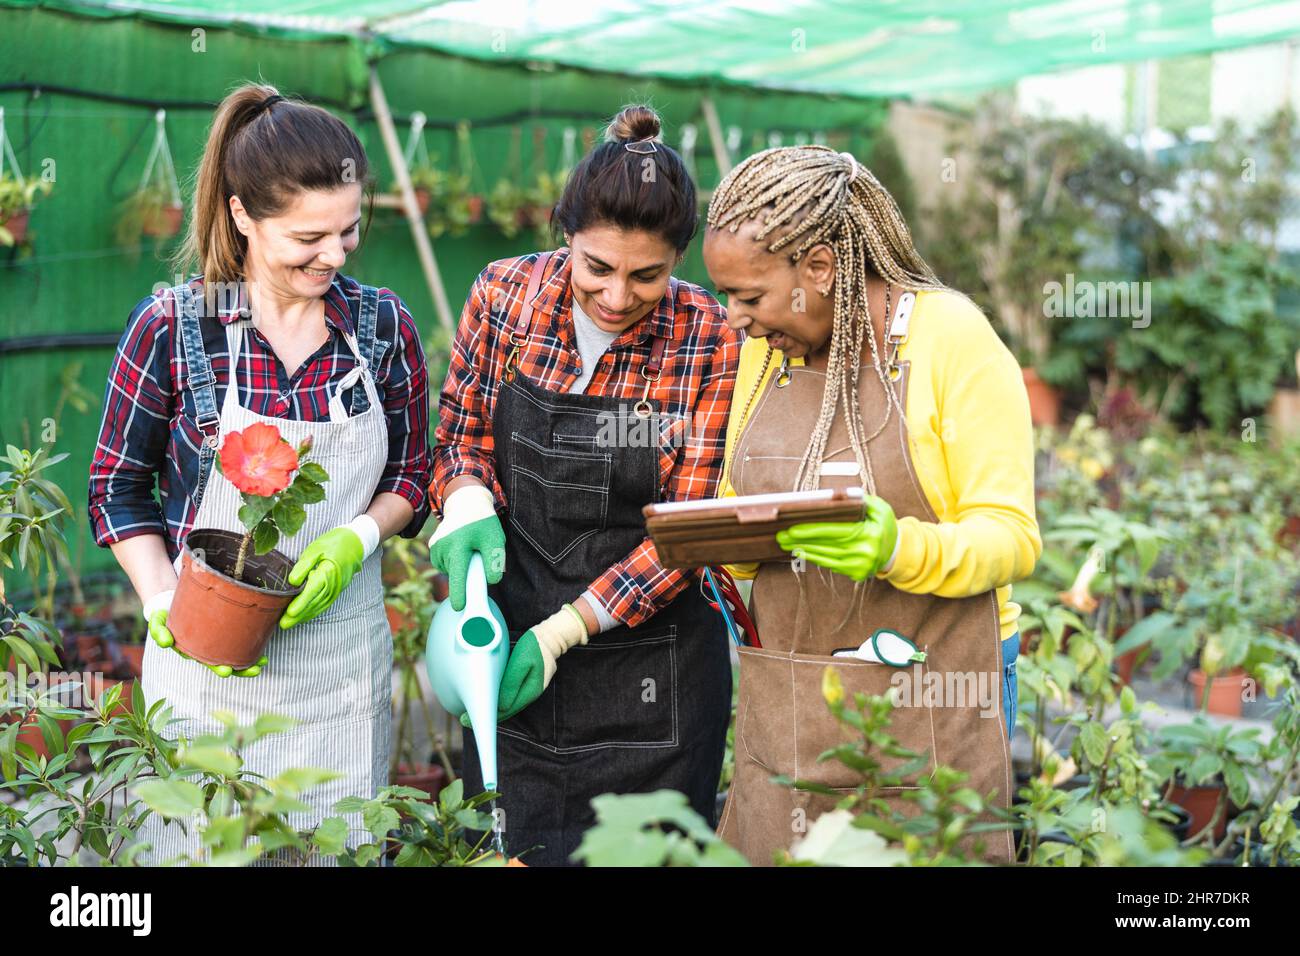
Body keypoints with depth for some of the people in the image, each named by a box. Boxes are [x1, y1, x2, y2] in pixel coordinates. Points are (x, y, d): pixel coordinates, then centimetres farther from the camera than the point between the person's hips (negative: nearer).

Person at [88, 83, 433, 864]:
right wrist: (167, 611, -12)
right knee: (201, 843, 10)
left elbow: (412, 476, 8)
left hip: (344, 650, 2)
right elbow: (119, 486, 1)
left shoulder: (385, 326, -2)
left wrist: (355, 539, -12)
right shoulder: (171, 329, -8)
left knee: (343, 844, 13)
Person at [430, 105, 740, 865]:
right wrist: (468, 504, -16)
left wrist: (561, 632, -16)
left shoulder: (711, 343, -13)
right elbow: (463, 432, 7)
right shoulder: (505, 295, -6)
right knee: (503, 846, 14)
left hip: (648, 678, -2)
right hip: (511, 649, 3)